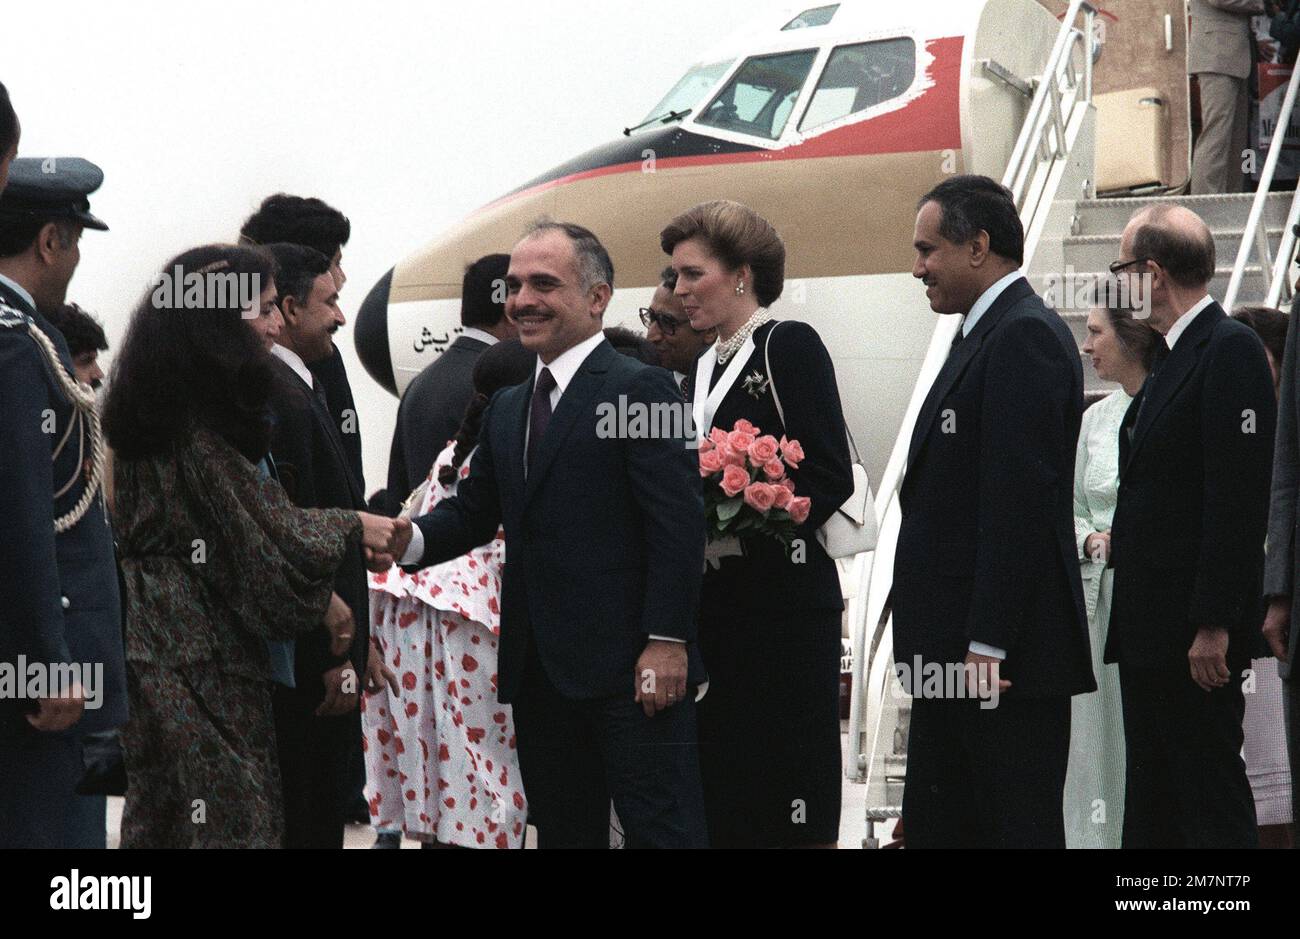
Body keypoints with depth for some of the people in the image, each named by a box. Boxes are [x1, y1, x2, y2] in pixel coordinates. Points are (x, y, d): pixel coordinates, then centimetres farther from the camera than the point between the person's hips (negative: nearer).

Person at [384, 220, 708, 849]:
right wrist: (408, 539, -6)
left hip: (629, 668, -8)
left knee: (661, 829, -6)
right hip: (539, 673, 8)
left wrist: (666, 642, -19)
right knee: (563, 831, 12)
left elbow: (676, 524, -13)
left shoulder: (640, 389, -7)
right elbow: (473, 512, 16)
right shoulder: (507, 409, 18)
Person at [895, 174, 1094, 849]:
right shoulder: (984, 335, 19)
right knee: (935, 828, 11)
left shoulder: (1024, 337, -13)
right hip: (953, 657, 10)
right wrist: (942, 647, 16)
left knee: (1017, 826, -4)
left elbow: (1020, 502, -20)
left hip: (1009, 660, -10)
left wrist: (989, 646, -22)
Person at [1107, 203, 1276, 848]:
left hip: (1196, 631, -10)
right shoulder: (1175, 358, 18)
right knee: (1150, 799, 12)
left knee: (1210, 799, -7)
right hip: (1150, 626, 10)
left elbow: (1239, 498, -19)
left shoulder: (1230, 351, -12)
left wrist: (1213, 625, -22)